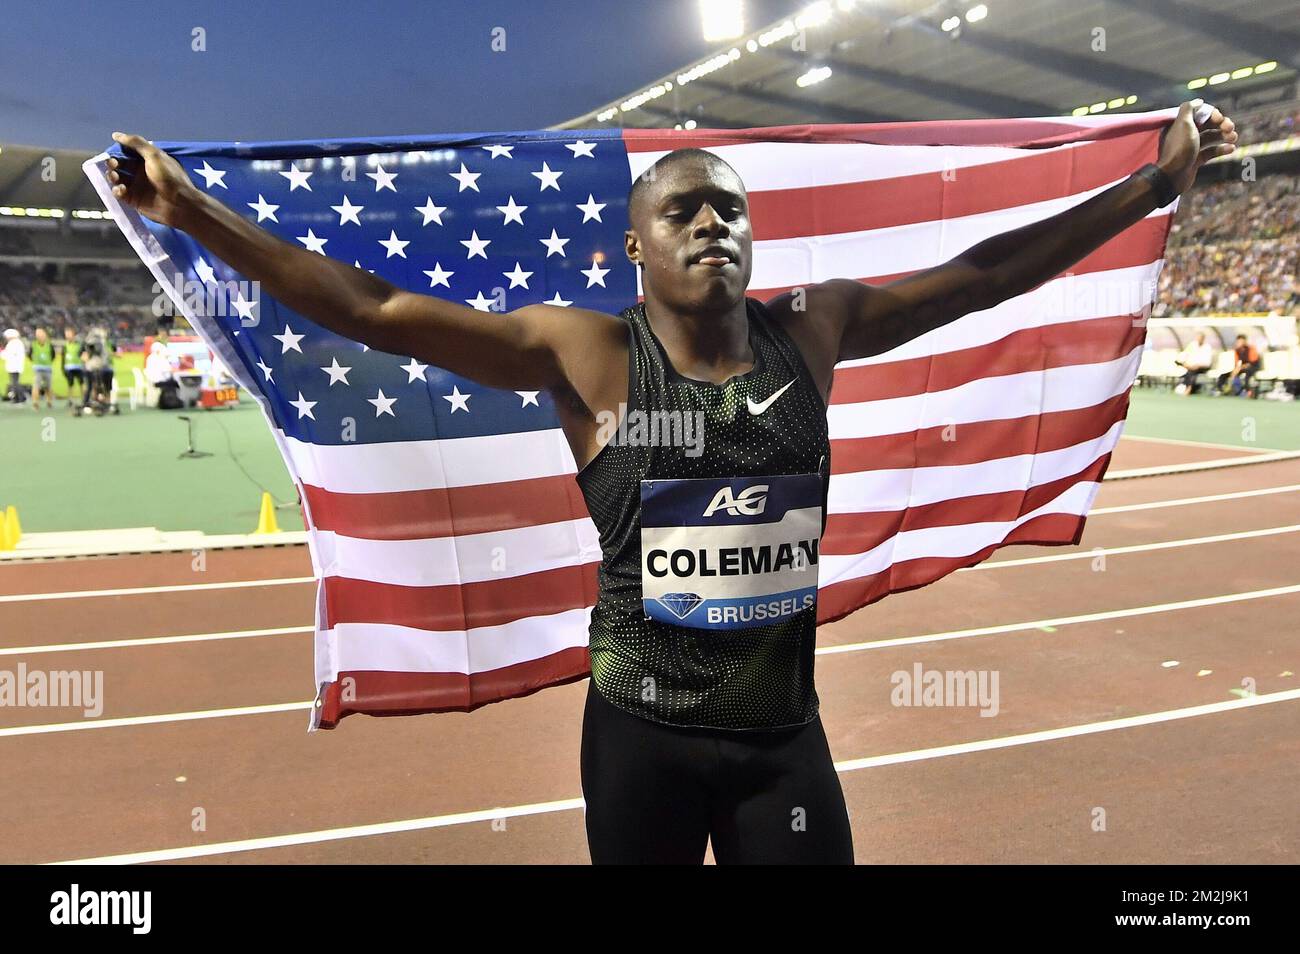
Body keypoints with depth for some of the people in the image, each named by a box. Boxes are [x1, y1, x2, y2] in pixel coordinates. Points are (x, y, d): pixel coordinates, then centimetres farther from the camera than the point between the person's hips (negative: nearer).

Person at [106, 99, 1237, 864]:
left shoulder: (813, 329, -2)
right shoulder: (586, 353, -11)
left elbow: (981, 274, 5)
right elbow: (373, 310, -14)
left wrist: (1154, 185, 8)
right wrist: (198, 213, -18)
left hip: (785, 730, 2)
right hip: (642, 733, -2)